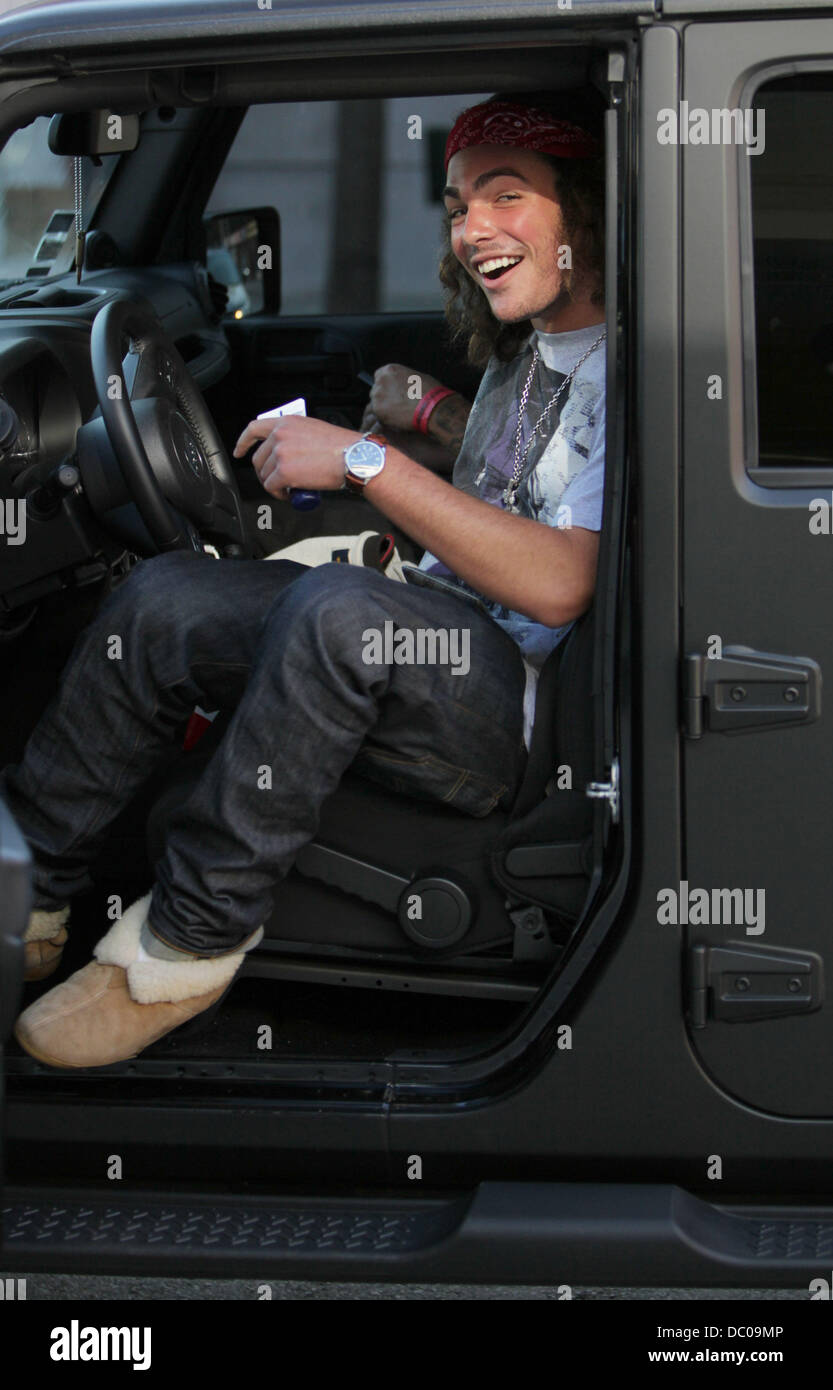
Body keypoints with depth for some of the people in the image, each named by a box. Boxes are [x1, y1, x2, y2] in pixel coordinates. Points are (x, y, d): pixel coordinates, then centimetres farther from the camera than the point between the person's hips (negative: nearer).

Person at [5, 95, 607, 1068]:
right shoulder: (521, 351, 18)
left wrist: (367, 460, -23)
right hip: (433, 650, 9)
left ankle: (188, 943, -22)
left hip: (527, 717, -9)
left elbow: (560, 583, -26)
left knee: (335, 609, -37)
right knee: (162, 599, -7)